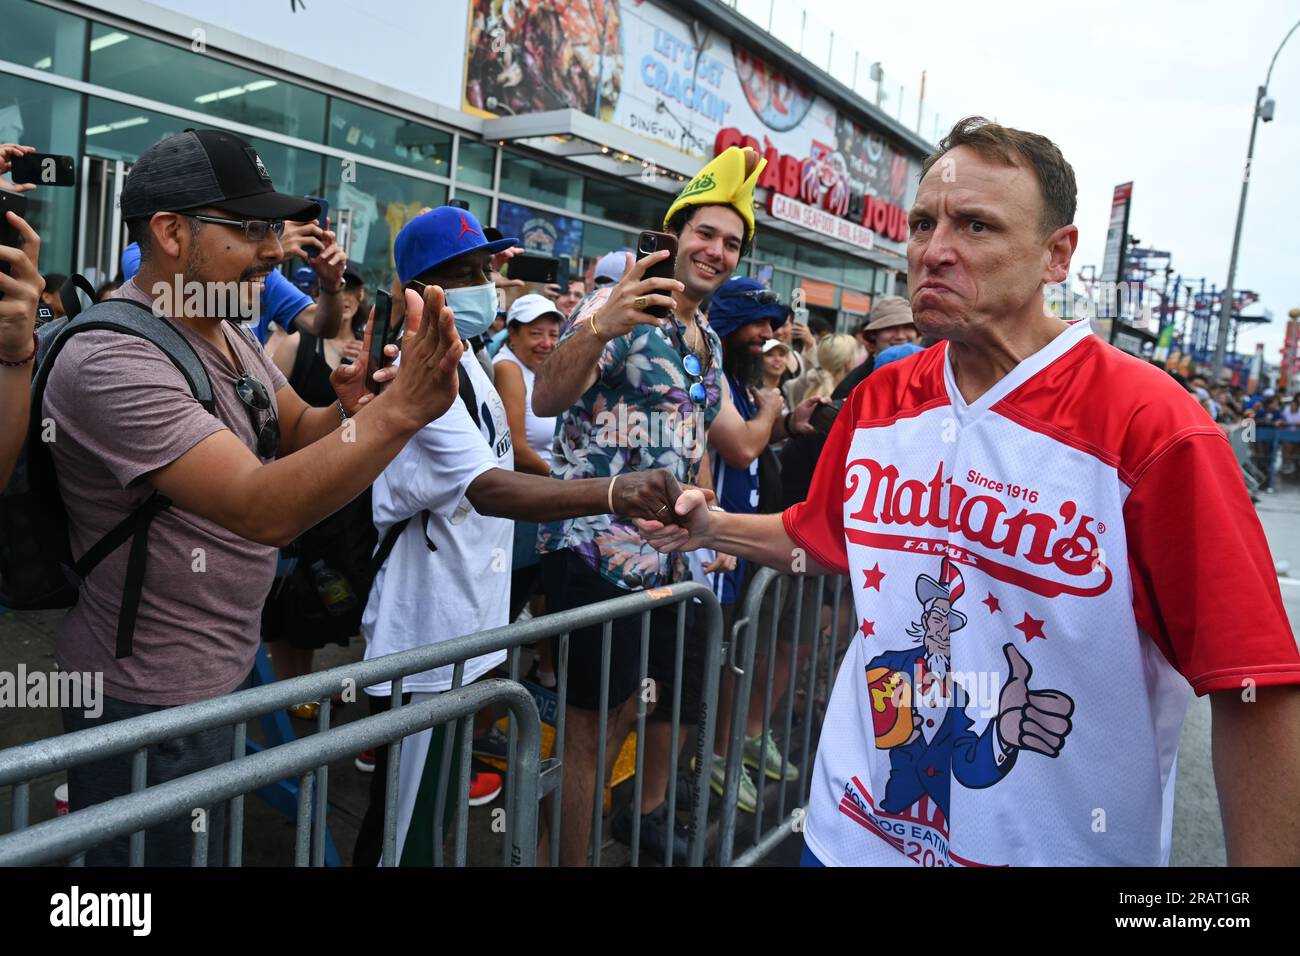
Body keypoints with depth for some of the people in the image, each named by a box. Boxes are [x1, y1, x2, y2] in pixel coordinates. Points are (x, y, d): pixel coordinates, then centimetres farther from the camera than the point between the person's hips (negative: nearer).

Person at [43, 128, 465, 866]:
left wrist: (353, 409, -15)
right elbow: (262, 510, -36)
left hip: (225, 670, 8)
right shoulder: (114, 359, -26)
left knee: (215, 847, 27)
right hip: (149, 699, -8)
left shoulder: (228, 334, 2)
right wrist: (399, 411, -44)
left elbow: (297, 433, 8)